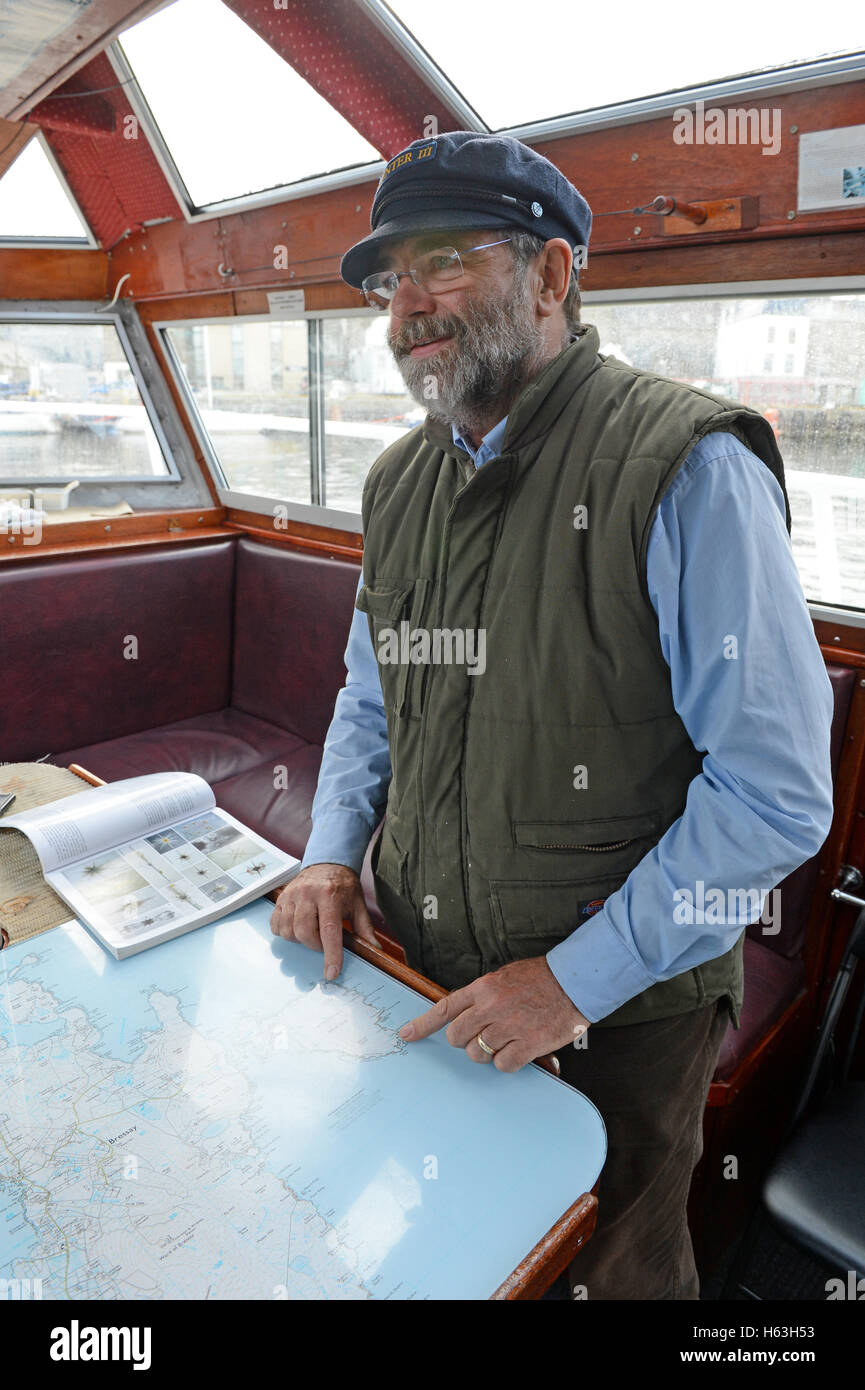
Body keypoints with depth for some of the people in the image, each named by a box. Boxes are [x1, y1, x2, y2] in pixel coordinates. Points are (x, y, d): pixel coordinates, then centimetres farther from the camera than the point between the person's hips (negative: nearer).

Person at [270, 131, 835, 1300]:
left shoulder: (686, 468, -19)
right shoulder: (401, 480, 3)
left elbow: (777, 793, -21)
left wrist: (580, 977, -20)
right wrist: (332, 854, -1)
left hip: (621, 1016, -5)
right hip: (424, 981, 6)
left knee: (615, 1266, 23)